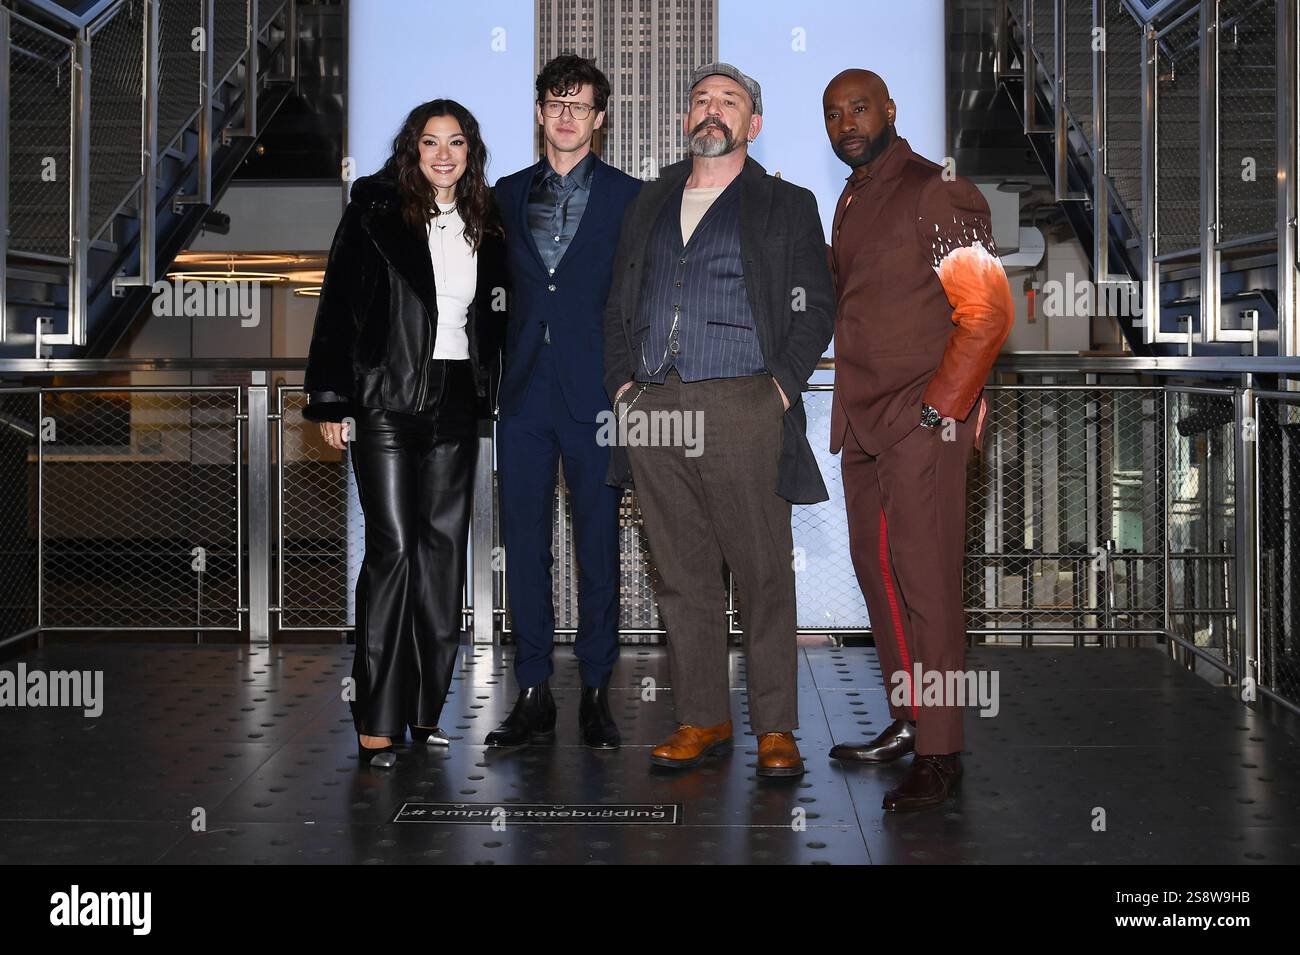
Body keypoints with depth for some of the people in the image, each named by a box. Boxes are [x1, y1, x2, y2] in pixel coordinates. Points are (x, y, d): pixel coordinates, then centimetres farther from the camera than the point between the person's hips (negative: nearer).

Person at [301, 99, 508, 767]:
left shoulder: (484, 225, 12)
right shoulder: (375, 212, -2)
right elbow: (338, 307, -3)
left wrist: (487, 395, 7)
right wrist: (331, 402, -8)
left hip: (457, 401, 5)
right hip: (387, 399, -5)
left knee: (444, 544, 5)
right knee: (392, 547, -10)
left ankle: (424, 707, 14)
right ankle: (376, 721, -7)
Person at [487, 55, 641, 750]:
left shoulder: (627, 197, 4)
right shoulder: (509, 195, 13)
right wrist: (496, 378, 3)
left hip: (595, 395, -3)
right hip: (525, 393, 3)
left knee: (597, 547, 2)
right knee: (524, 546, 4)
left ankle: (595, 693, 11)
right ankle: (533, 695, 11)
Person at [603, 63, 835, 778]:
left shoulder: (787, 207, 10)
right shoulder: (647, 207, 21)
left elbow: (815, 309, 5)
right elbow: (616, 307, 22)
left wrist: (781, 387, -8)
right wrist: (622, 382, 7)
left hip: (741, 407, -4)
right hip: (652, 410, 4)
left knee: (763, 572, -4)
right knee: (682, 574, 5)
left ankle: (775, 727, 4)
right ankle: (702, 719, 13)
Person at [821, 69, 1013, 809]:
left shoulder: (937, 192, -9)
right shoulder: (850, 204, 17)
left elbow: (988, 312, -14)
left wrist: (938, 408, -15)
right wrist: (851, 404, 14)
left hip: (922, 423, -8)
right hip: (864, 424, 8)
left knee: (926, 584, -7)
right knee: (878, 571, 12)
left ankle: (940, 756, -1)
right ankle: (907, 725, 23)